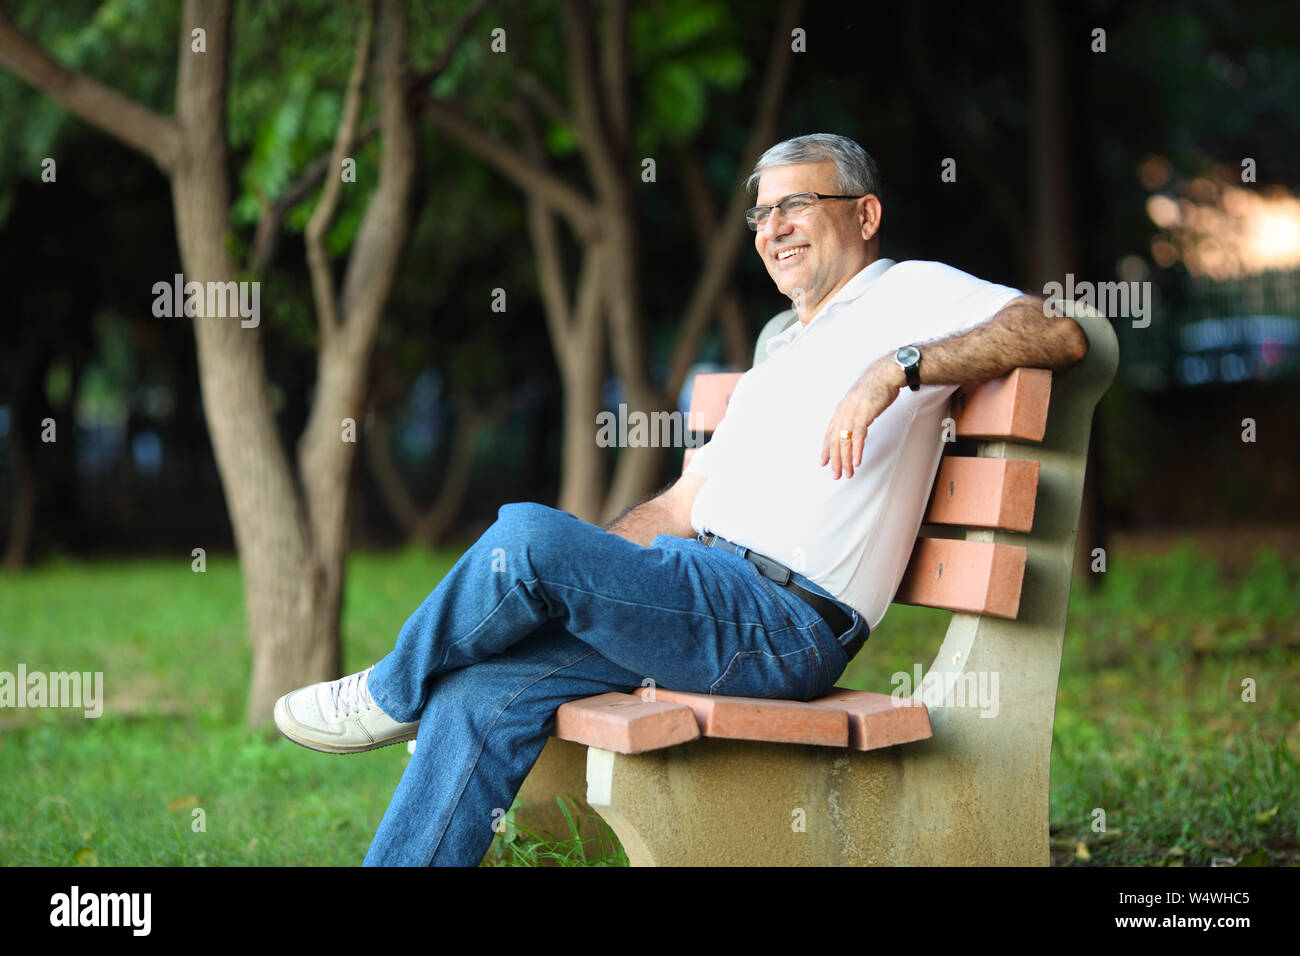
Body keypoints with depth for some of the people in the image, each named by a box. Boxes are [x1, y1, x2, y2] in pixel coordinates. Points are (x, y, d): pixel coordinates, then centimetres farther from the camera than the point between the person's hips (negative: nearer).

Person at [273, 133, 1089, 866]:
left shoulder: (910, 293, 5)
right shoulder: (779, 358, 30)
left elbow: (1061, 333, -13)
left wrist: (899, 368, -23)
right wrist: (576, 573, 16)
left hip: (782, 625, -8)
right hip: (703, 599, 8)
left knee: (527, 533, -22)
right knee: (479, 698, -11)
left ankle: (390, 694, 2)